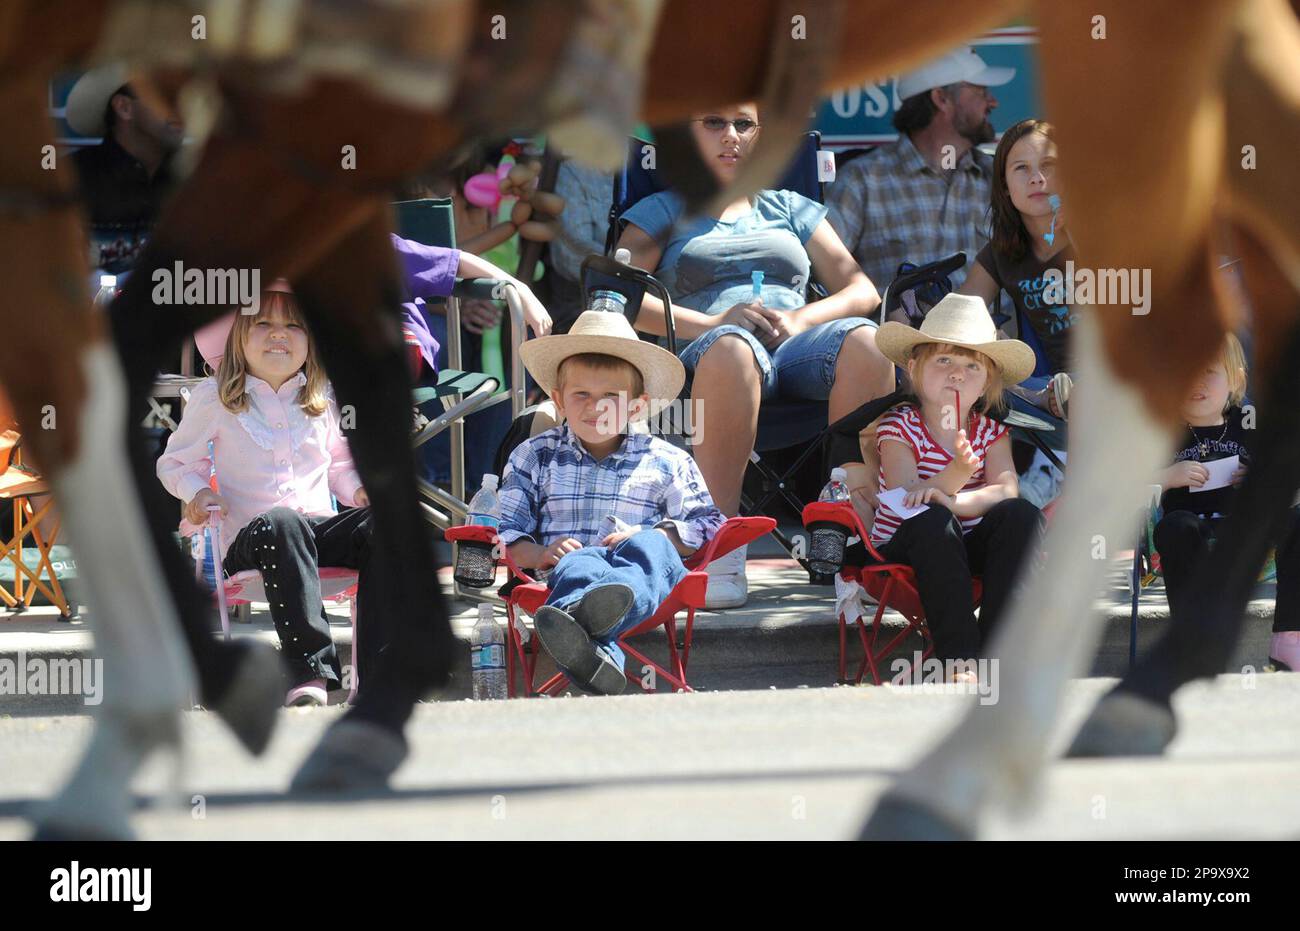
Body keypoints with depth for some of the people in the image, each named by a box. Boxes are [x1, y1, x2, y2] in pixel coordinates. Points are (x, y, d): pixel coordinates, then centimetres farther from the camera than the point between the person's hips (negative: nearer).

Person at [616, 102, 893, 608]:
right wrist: (709, 323, -10)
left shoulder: (790, 209, 30)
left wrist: (801, 319, -3)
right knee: (730, 348, -42)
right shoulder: (662, 212, 24)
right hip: (707, 354, -2)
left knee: (864, 340, -34)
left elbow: (862, 291, 19)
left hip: (796, 346, 2)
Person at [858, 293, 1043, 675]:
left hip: (971, 551, 4)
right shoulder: (899, 427, -5)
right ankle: (959, 658, -43)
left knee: (1020, 514, -23)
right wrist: (957, 473, -39)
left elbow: (1005, 489, -14)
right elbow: (907, 501, -20)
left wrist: (957, 501, -34)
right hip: (902, 550, -4)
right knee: (931, 520, -36)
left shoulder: (991, 431, 6)